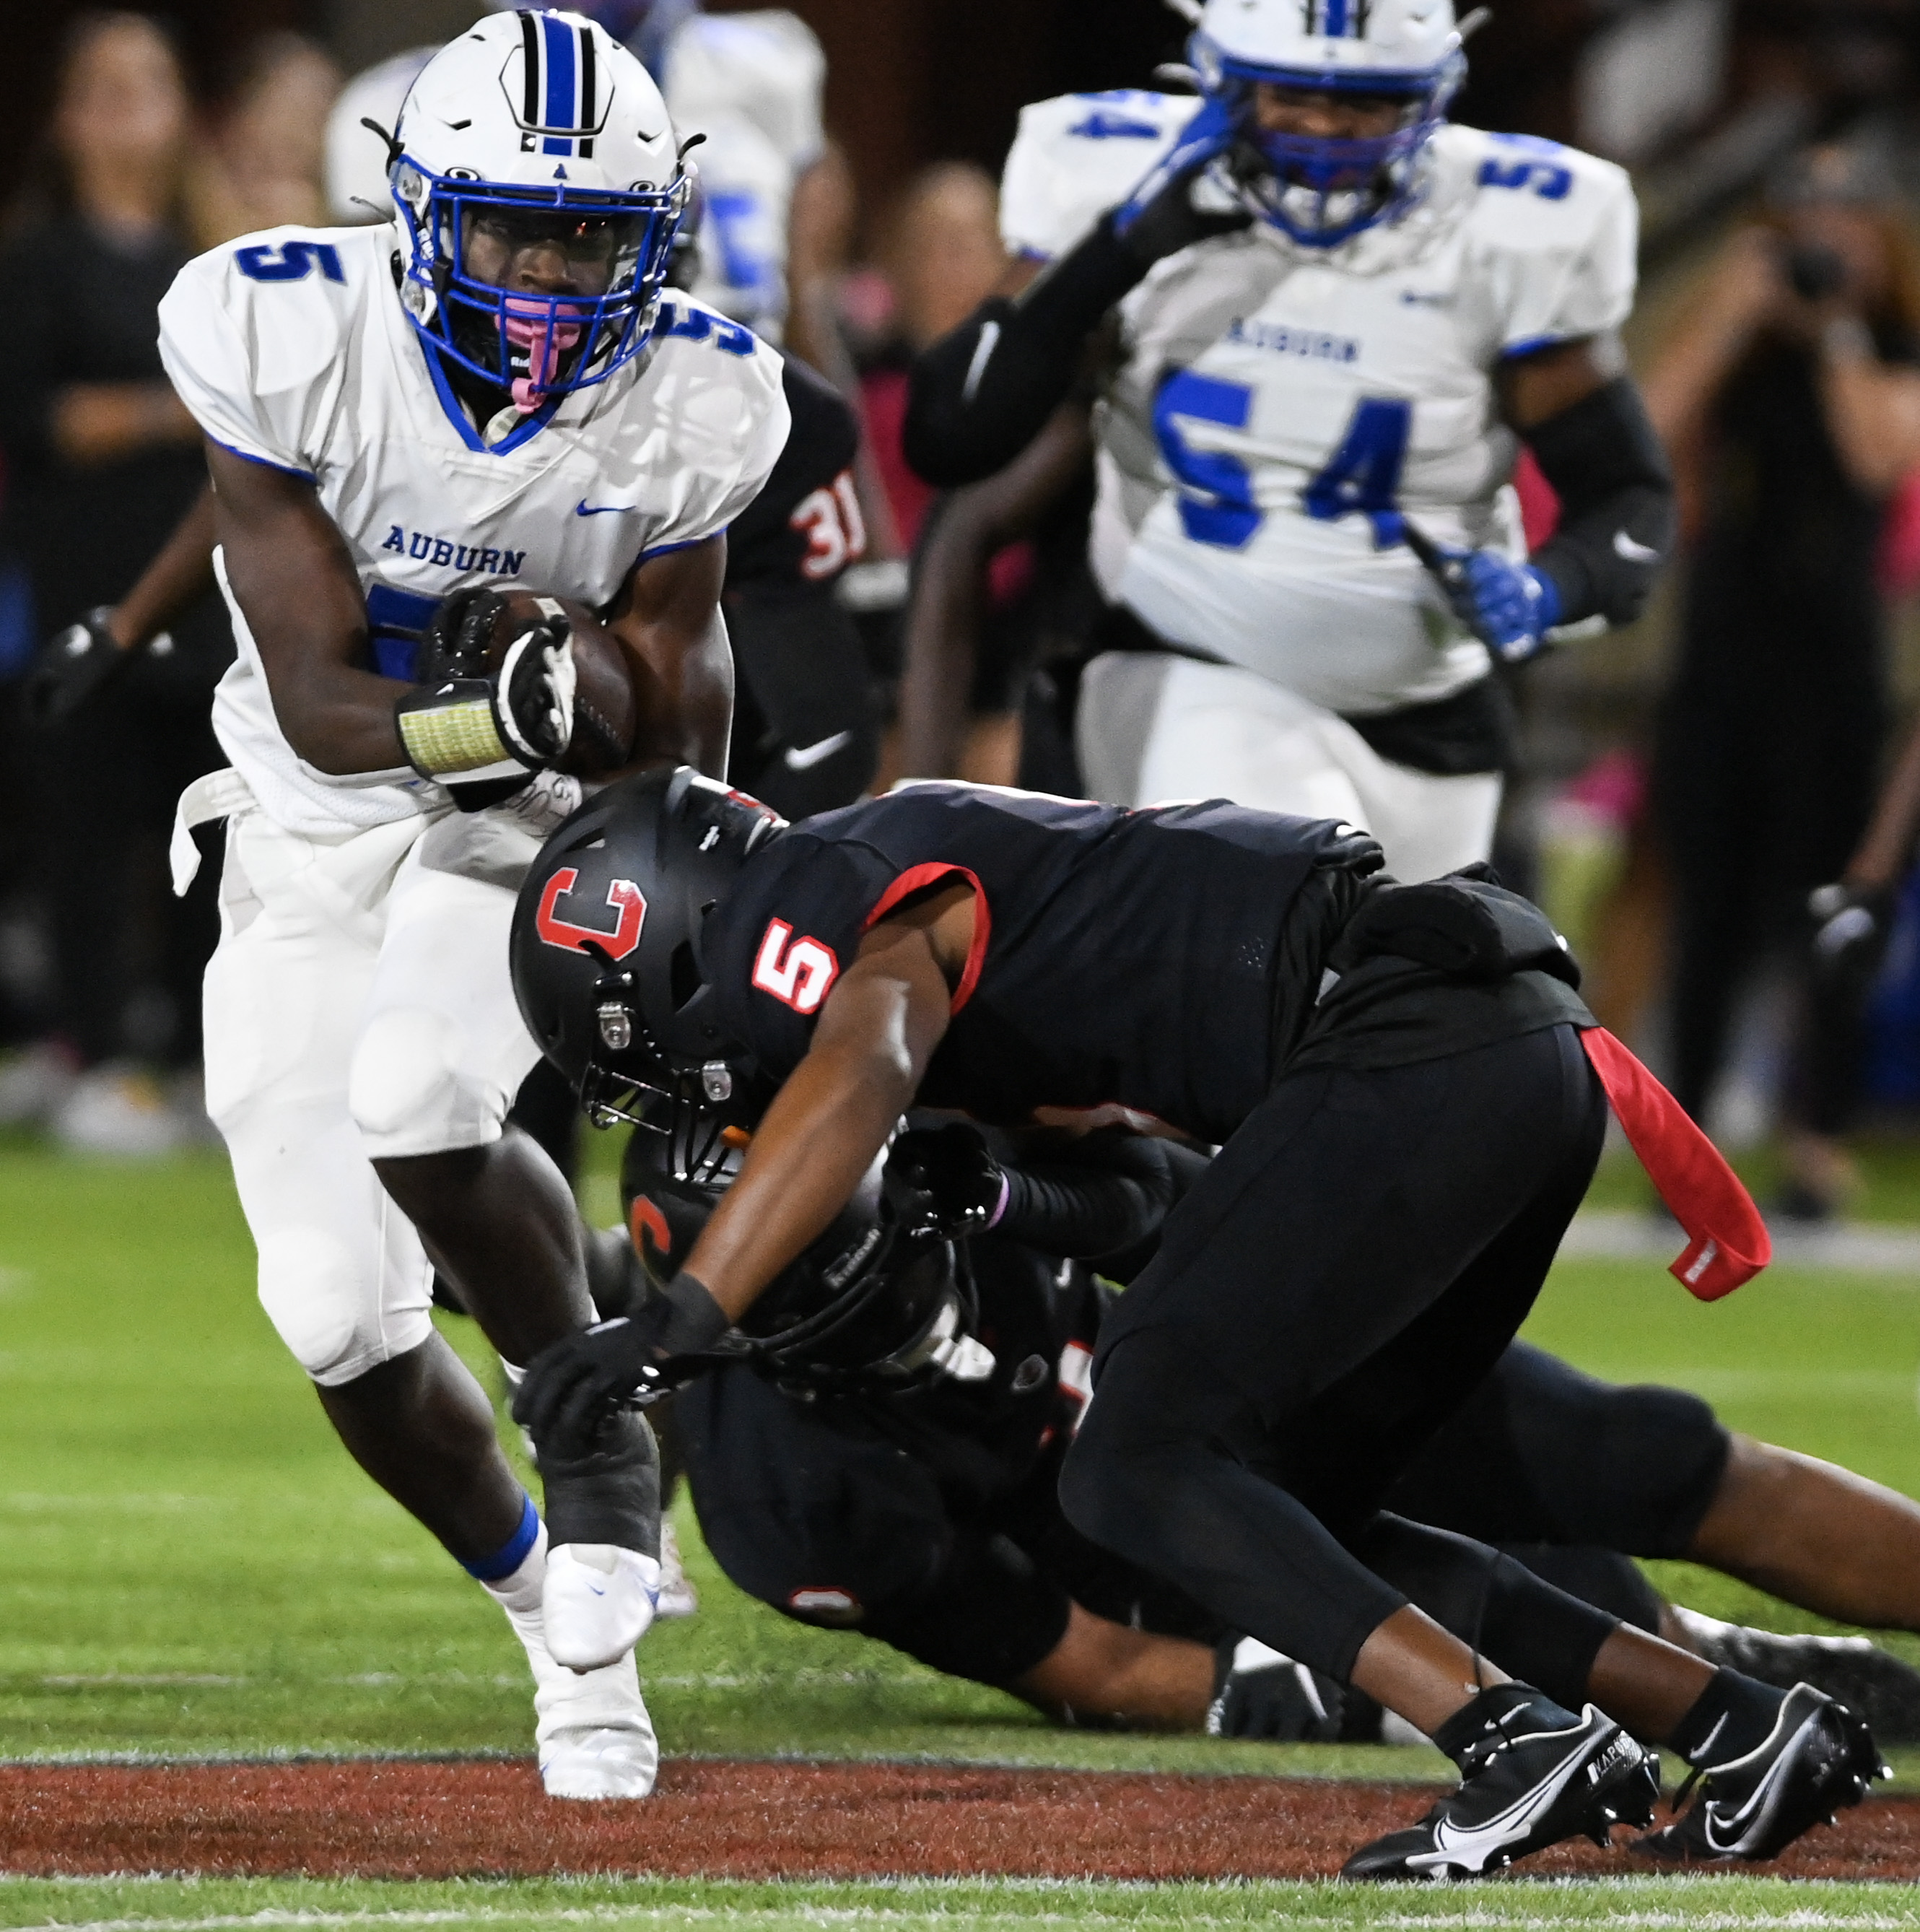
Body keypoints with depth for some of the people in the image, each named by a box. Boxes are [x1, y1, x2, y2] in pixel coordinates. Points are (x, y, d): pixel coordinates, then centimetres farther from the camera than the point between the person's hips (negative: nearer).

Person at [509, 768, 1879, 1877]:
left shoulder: (855, 894, -5)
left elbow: (856, 1073, -27)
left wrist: (678, 1321, -35)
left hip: (1407, 1051, -10)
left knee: (1137, 1470, -12)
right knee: (1296, 1516, 15)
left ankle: (1522, 1740, -25)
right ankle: (1739, 1725, 10)